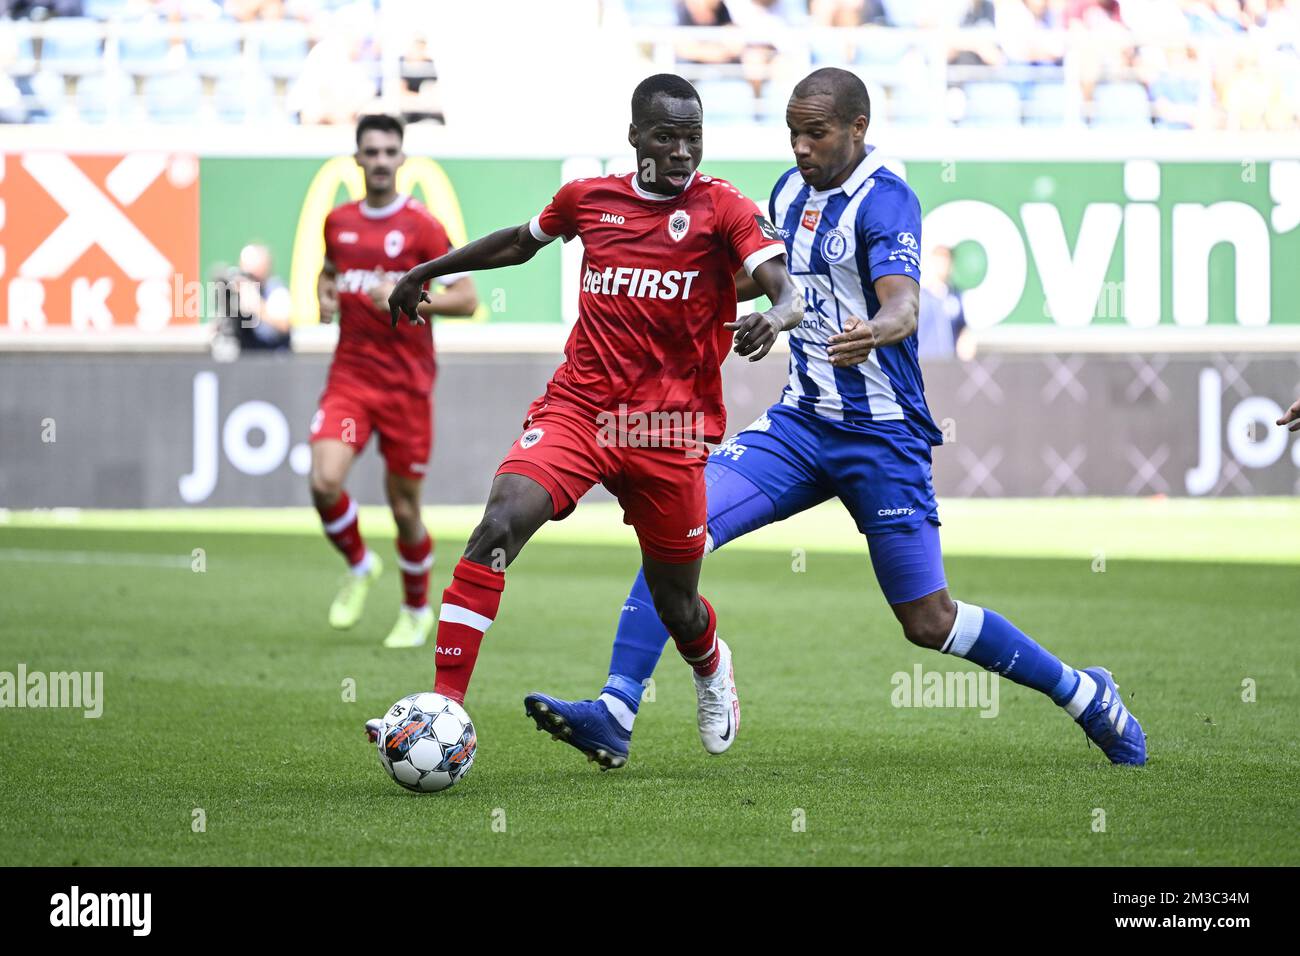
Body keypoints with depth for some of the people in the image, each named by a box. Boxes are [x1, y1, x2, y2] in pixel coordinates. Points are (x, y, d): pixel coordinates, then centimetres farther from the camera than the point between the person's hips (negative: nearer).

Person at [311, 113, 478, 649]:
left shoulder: (421, 227, -6)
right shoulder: (338, 222, 8)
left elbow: (466, 299, -7)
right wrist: (324, 296, 6)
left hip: (407, 383, -3)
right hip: (349, 377, 3)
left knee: (404, 507, 4)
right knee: (325, 482, -18)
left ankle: (417, 611, 27)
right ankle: (359, 568, 12)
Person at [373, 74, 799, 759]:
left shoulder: (724, 209, -1)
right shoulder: (589, 199, 9)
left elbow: (787, 295, -14)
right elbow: (522, 241, 30)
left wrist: (773, 319, -38)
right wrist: (428, 270, 35)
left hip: (667, 430, -2)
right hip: (575, 410, 2)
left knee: (676, 603, 8)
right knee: (499, 525, -23)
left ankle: (714, 673, 47)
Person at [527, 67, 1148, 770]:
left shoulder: (886, 201, -15)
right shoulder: (789, 191, 7)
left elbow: (902, 303, -34)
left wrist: (876, 331, -55)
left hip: (883, 437, -6)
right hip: (799, 423, 6)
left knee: (929, 622, 1)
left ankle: (1085, 695, 23)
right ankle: (614, 716, -18)